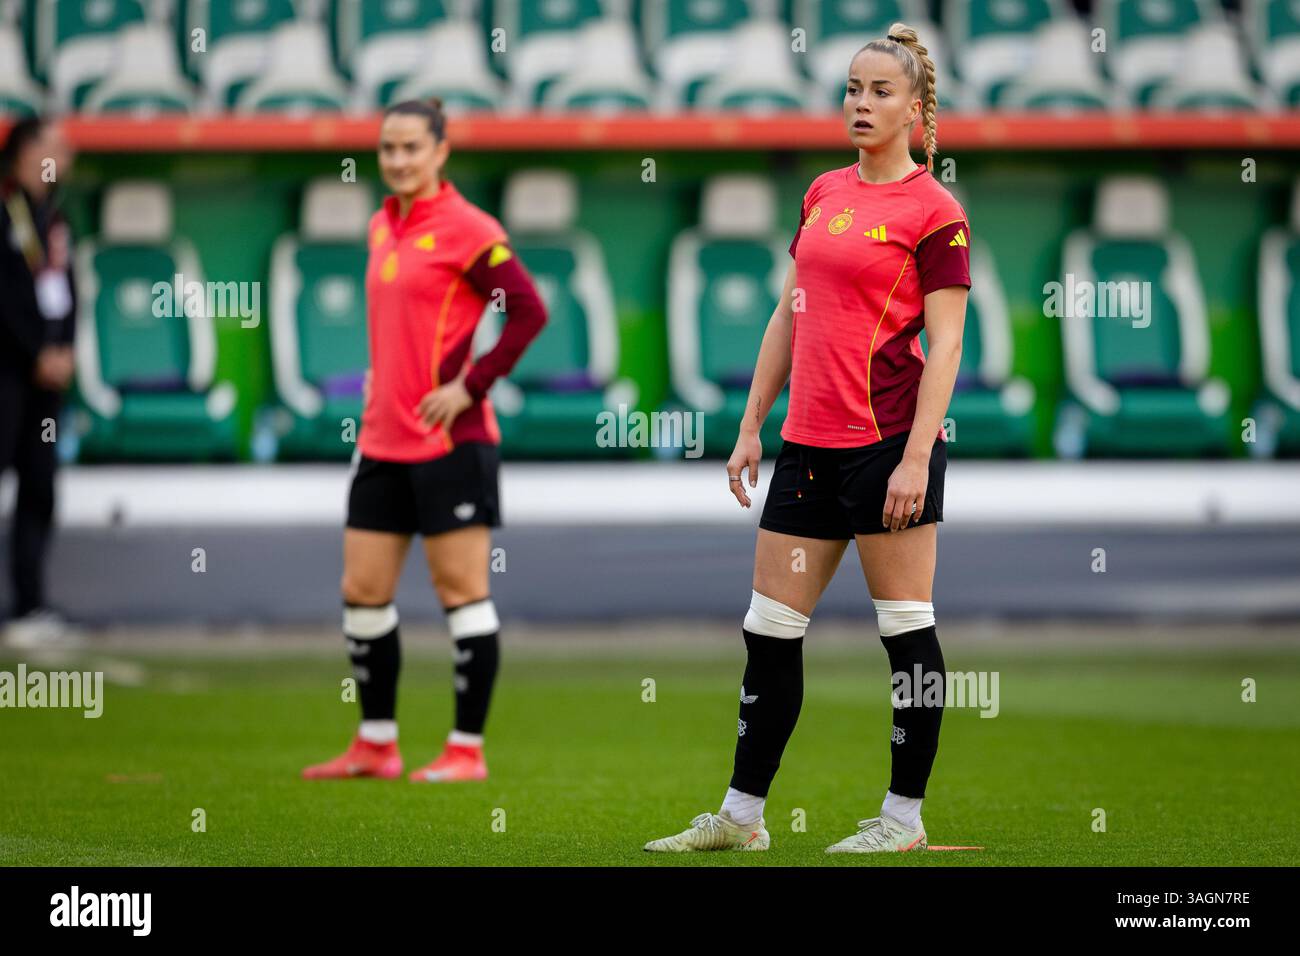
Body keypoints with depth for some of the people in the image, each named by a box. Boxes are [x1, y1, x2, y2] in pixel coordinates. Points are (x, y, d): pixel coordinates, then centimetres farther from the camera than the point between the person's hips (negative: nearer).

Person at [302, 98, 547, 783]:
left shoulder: (465, 228, -10)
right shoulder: (383, 227, 13)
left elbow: (529, 312, -14)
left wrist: (471, 385, -16)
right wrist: (379, 377, 14)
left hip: (449, 439, -8)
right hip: (382, 440, 8)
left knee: (461, 590, -2)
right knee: (362, 592, 8)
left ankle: (467, 750, 4)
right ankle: (376, 744, 18)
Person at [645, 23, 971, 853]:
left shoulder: (934, 211, -6)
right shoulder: (824, 194, 14)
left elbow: (945, 344, -10)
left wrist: (917, 458, -17)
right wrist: (752, 427, 16)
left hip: (888, 436, -7)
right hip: (810, 439, 7)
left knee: (905, 626, 0)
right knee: (770, 628, 8)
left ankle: (905, 815, 8)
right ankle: (742, 814, 16)